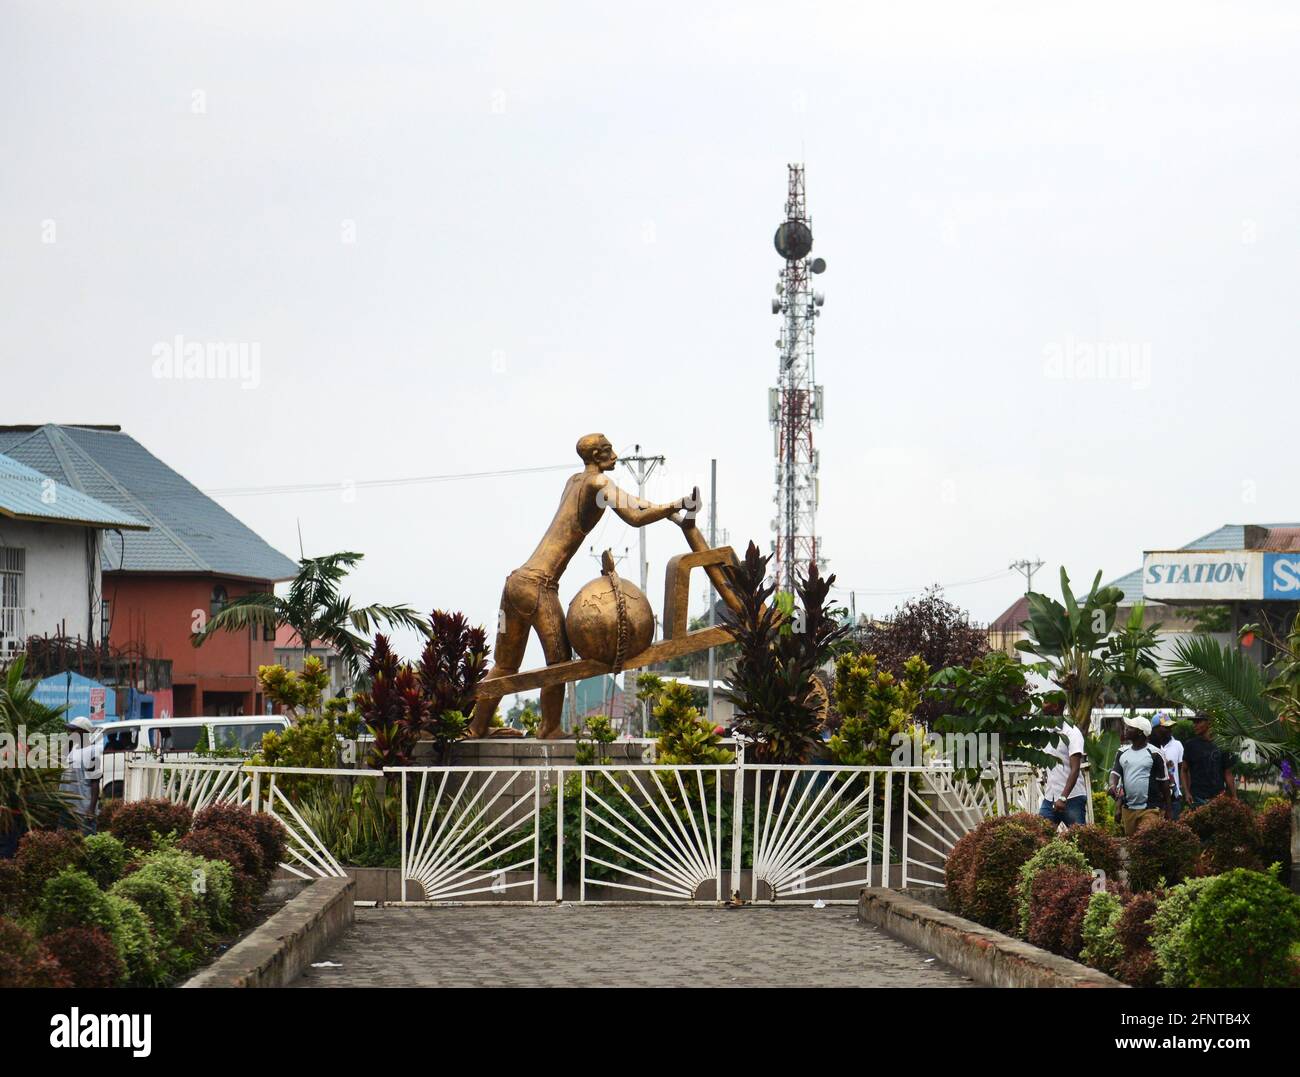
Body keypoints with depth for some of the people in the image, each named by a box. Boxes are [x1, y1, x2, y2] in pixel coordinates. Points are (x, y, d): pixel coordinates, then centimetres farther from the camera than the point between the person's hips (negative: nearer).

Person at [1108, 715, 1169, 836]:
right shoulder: (1123, 752, 11)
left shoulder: (1154, 754, -4)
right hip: (1127, 808, 6)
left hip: (1150, 809, -6)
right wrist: (1113, 785, -19)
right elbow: (1115, 772, 6)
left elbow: (1164, 782, 0)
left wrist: (1167, 811, 0)